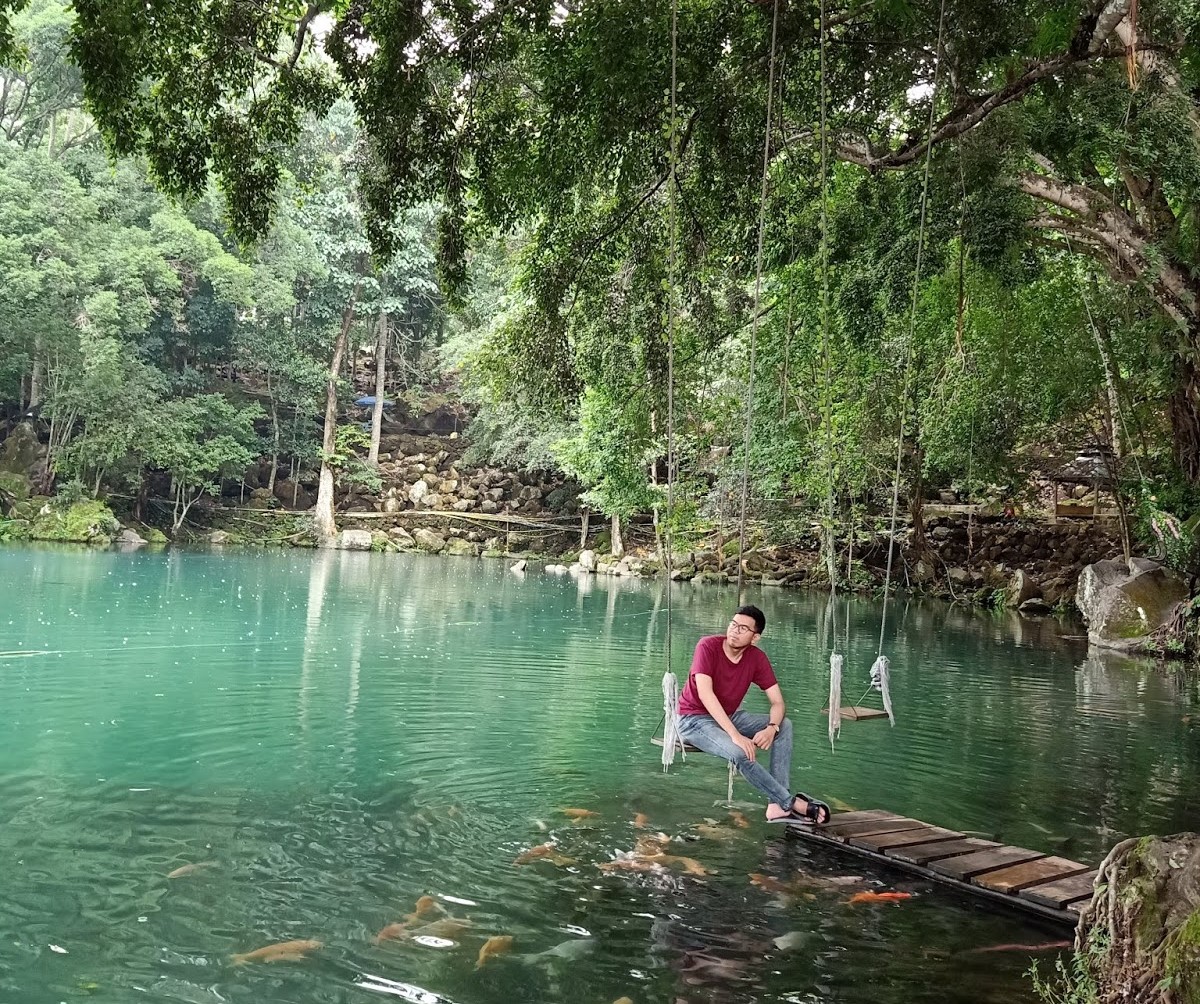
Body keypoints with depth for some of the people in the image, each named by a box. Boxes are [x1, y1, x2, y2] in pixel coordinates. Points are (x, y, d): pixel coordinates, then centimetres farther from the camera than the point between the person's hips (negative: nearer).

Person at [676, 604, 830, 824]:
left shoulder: (757, 658, -6)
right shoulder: (708, 646, -21)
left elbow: (778, 703, -6)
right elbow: (705, 694, -32)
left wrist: (771, 728, -30)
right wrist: (735, 735, -39)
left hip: (729, 717, 6)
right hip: (694, 720, -6)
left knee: (785, 726, -12)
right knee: (739, 753, -33)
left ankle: (777, 805, -23)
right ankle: (793, 803, -18)